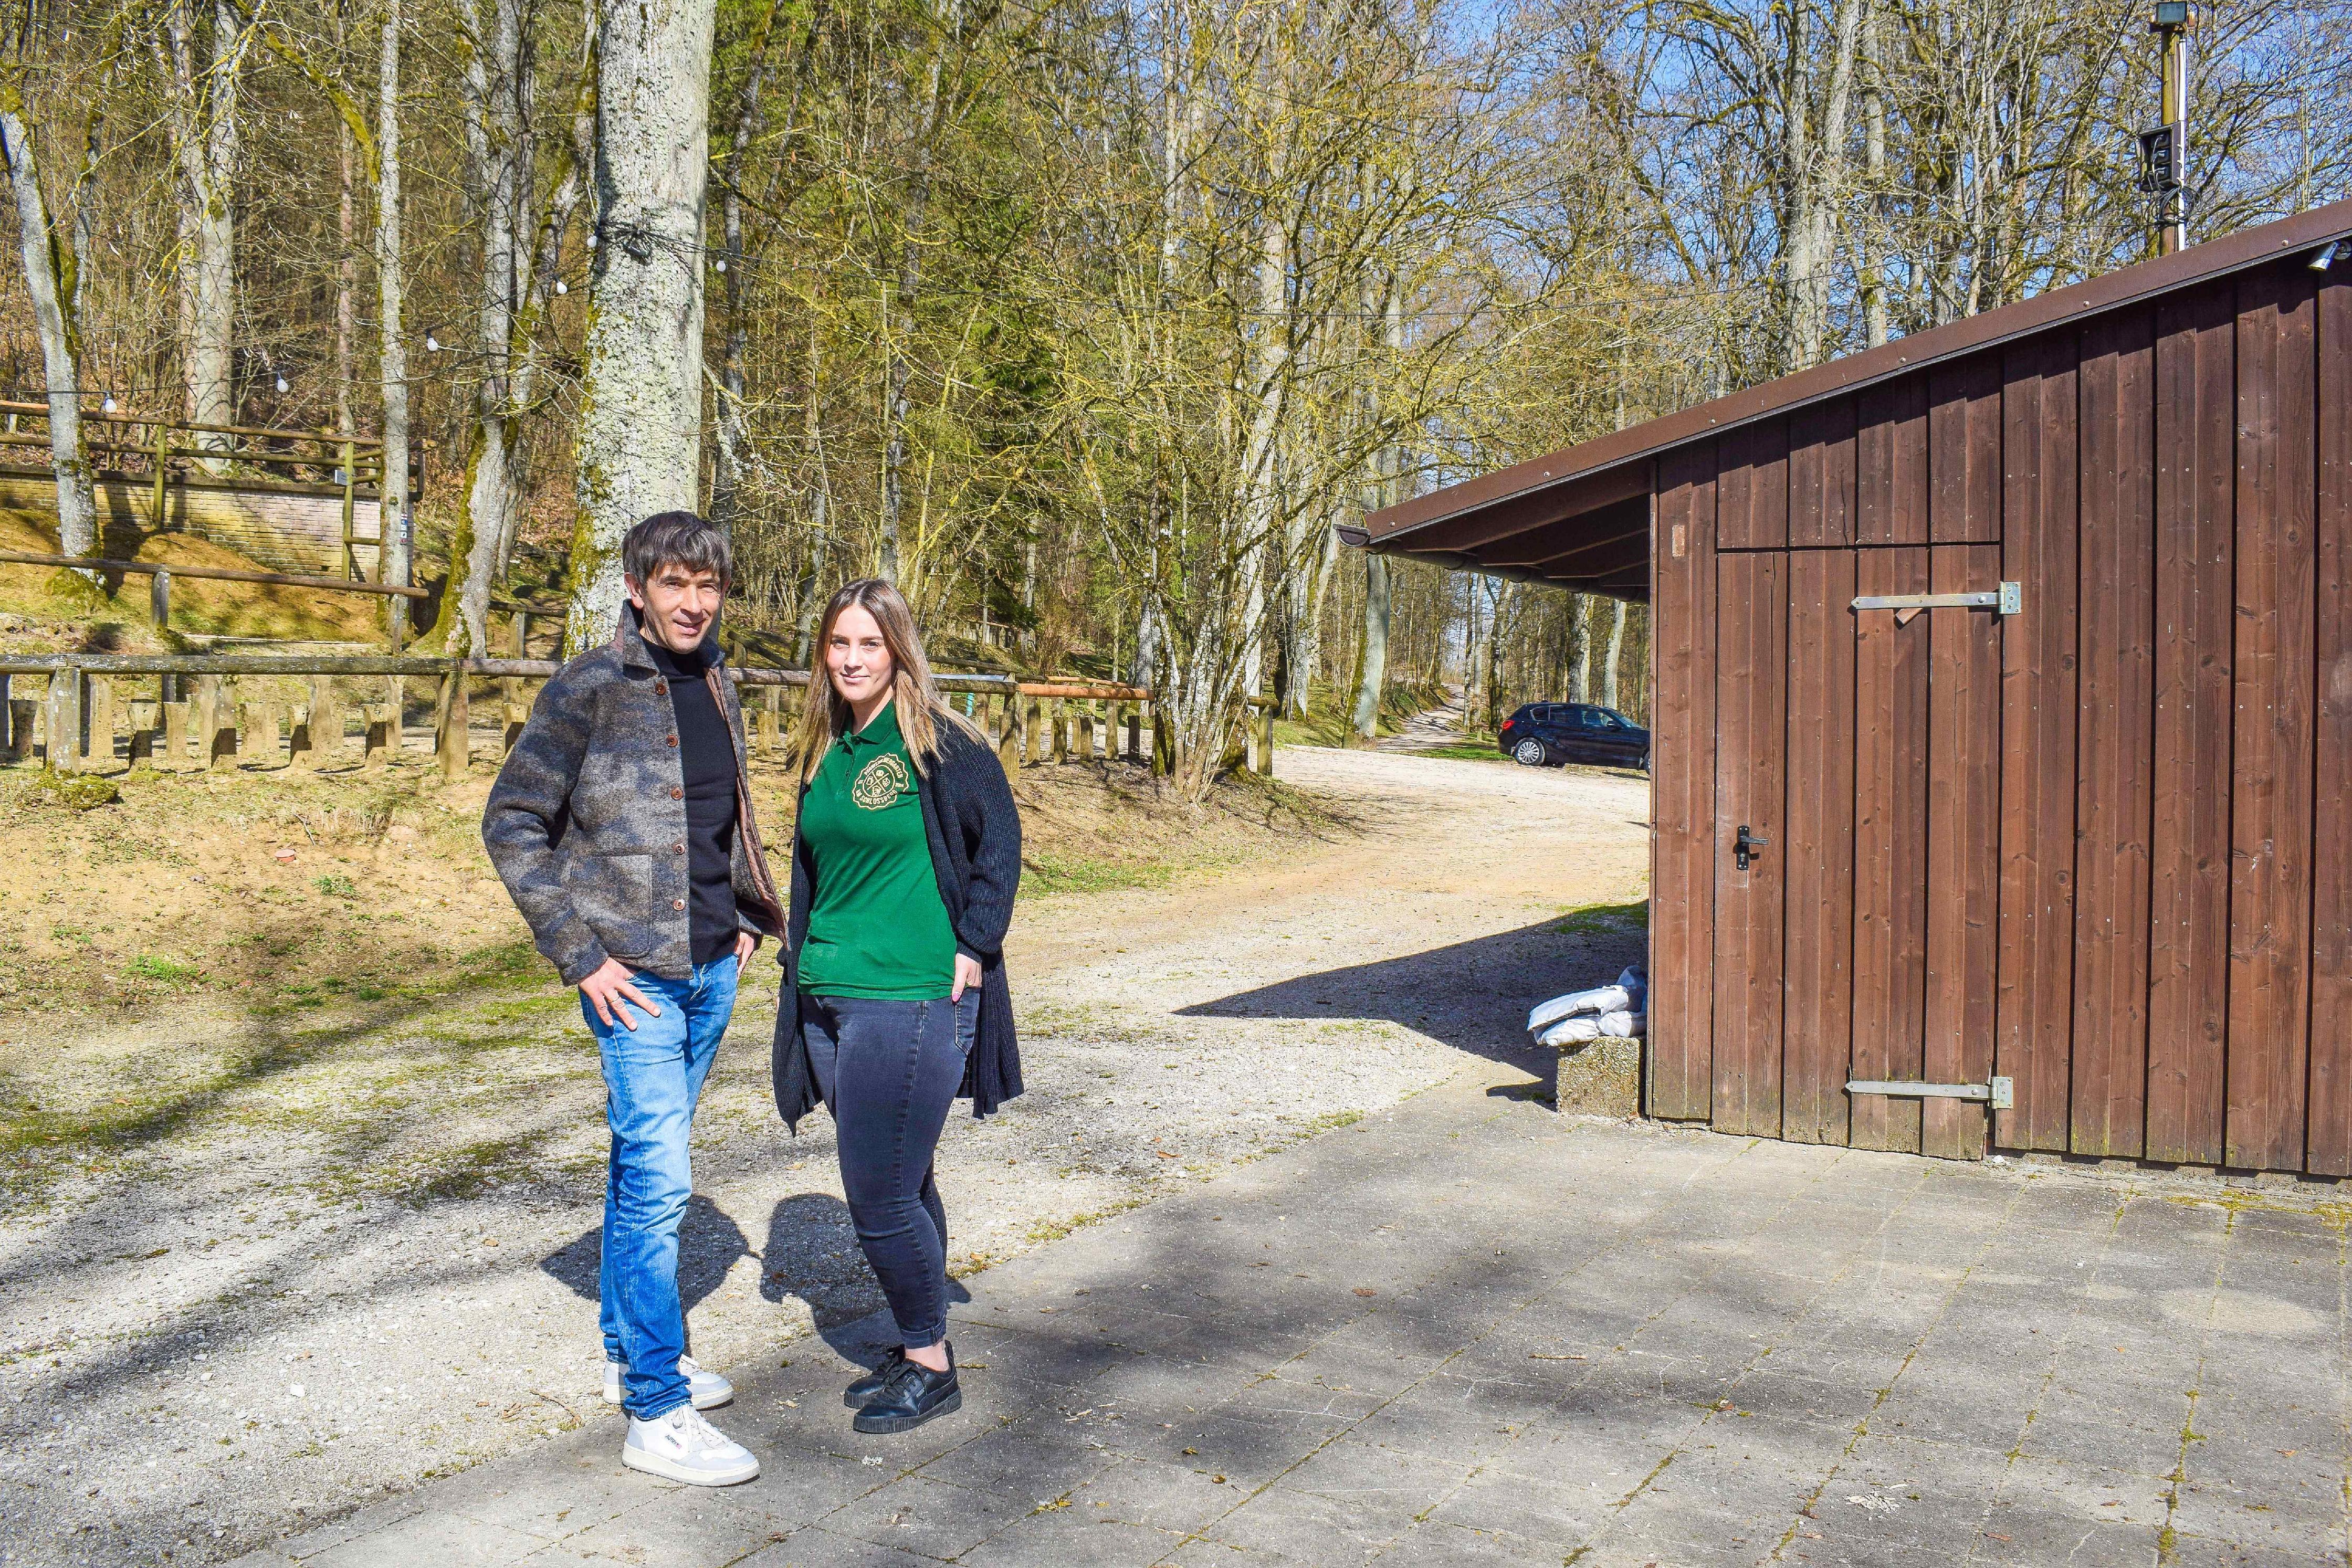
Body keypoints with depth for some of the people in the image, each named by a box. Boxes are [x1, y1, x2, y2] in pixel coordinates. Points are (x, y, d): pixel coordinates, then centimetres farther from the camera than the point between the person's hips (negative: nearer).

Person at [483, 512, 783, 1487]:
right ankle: (657, 1415, 0)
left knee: (642, 1166, 18)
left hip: (711, 968, 7)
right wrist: (580, 956, -12)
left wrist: (746, 916, 12)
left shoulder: (716, 687, 10)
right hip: (635, 973, -7)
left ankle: (631, 1354, 31)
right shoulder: (589, 690, -10)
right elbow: (511, 825, -9)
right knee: (657, 1179, -7)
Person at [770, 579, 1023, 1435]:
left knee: (881, 1196, -4)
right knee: (901, 1185, 16)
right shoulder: (825, 751, 13)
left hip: (910, 1001, -7)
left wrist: (973, 947, -9)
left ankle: (931, 1367, 14)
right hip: (829, 1000, 7)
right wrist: (798, 964, 18)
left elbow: (1000, 840, -5)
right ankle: (920, 1346, 29)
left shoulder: (940, 743, -8)